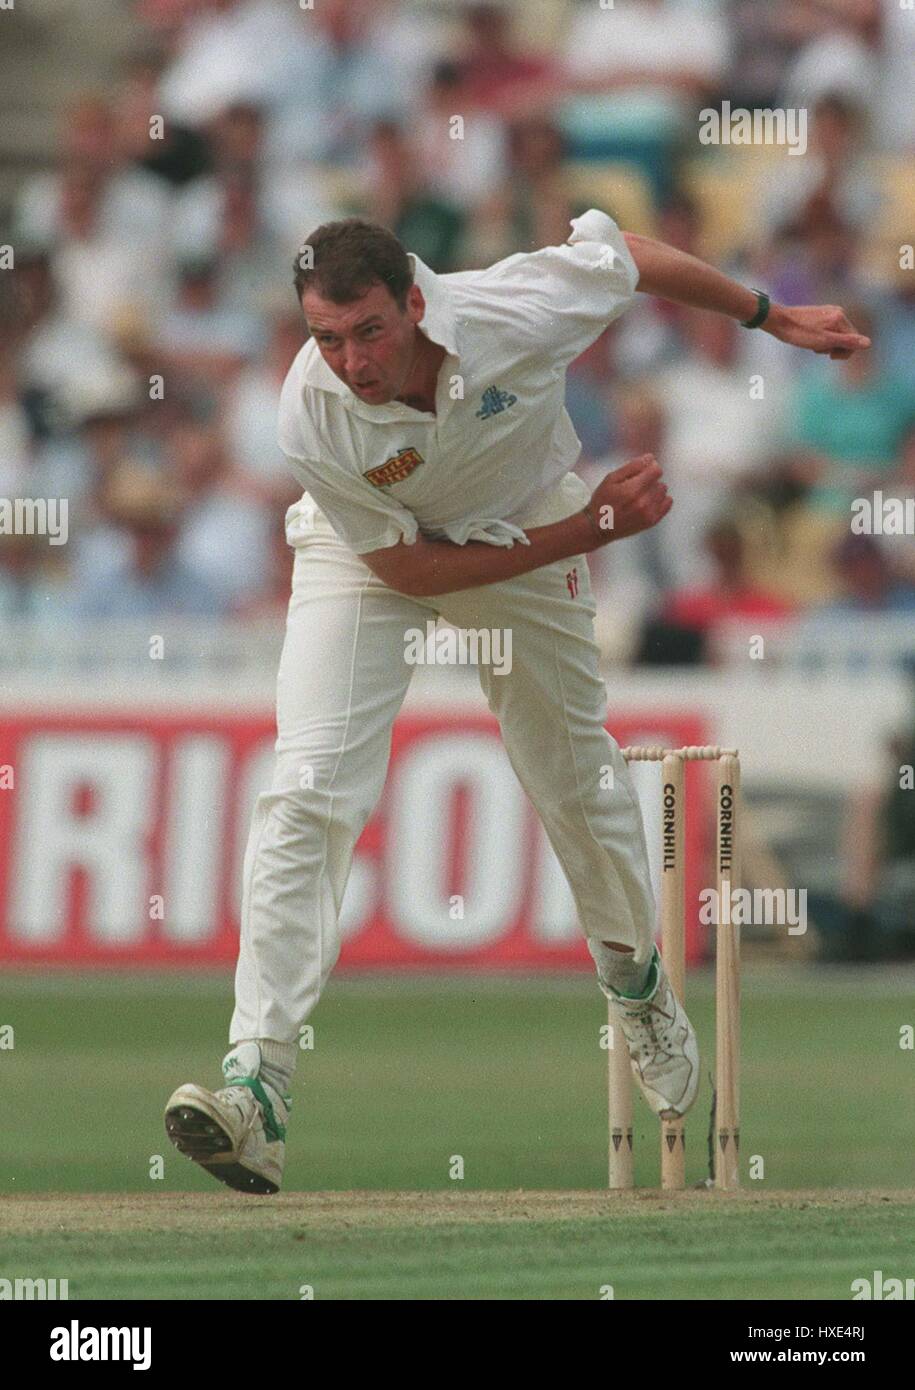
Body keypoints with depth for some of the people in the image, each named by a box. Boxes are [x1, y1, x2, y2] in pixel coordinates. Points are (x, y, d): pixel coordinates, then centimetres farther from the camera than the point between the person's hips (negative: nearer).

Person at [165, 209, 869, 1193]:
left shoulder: (518, 312, -35)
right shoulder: (311, 419, -35)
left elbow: (620, 252, -13)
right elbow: (404, 566, -23)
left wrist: (771, 319, 0)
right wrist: (591, 530, -27)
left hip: (527, 532, 2)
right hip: (370, 552, -2)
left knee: (576, 777, 15)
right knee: (309, 791, -18)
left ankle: (634, 978, 45)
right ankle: (255, 1084, -22)